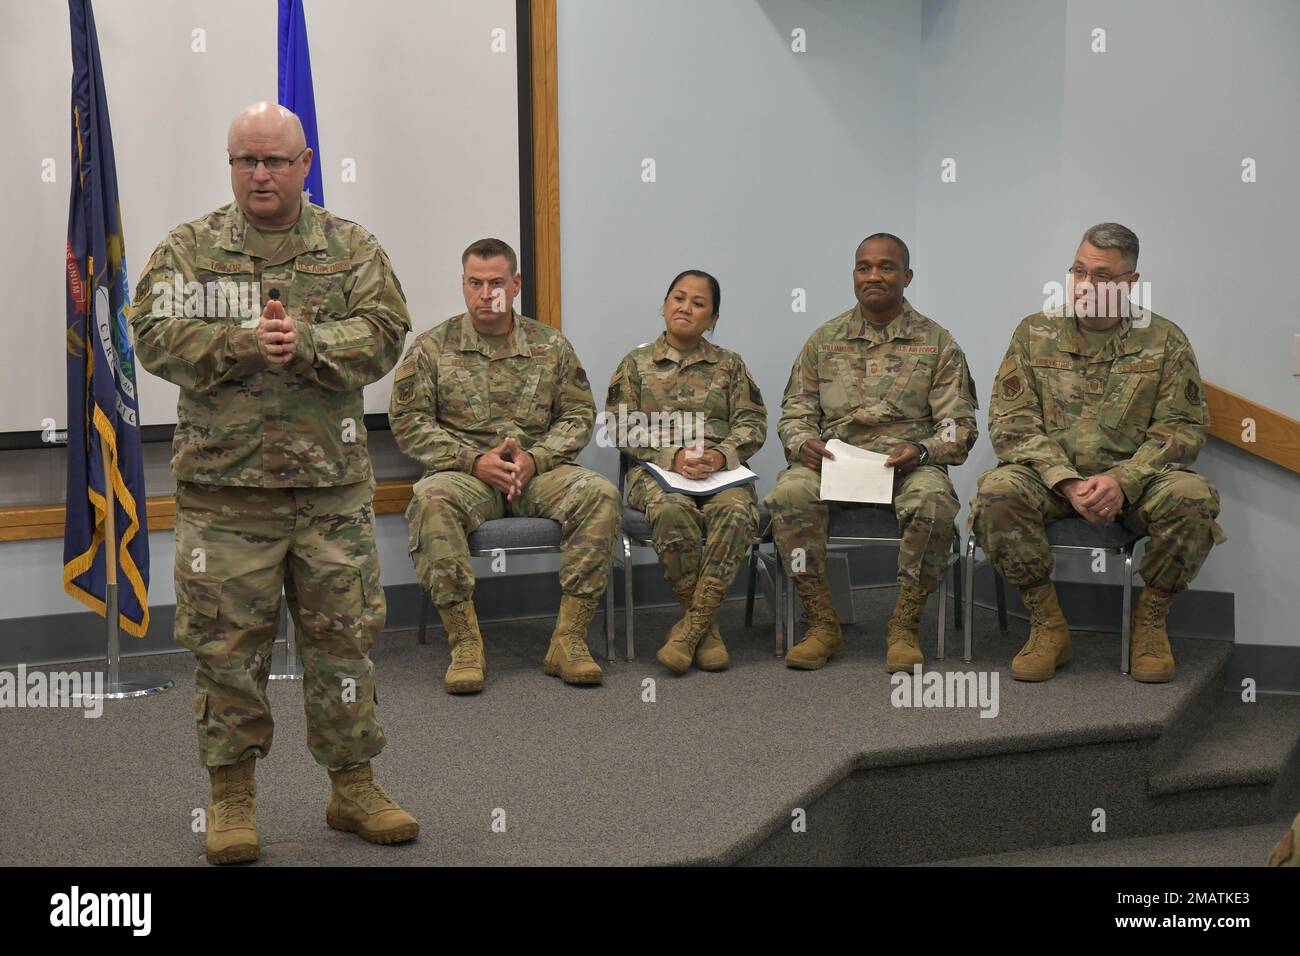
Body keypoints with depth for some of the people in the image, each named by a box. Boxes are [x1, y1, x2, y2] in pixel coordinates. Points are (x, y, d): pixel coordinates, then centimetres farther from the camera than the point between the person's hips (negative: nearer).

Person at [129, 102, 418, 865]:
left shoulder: (352, 249, 8)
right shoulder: (188, 249, 6)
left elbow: (383, 334, -4)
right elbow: (156, 336, -6)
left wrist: (308, 343, -20)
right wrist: (242, 344, -20)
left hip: (332, 484, 1)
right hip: (225, 485, -1)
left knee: (346, 634, 7)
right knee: (228, 641, 3)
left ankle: (354, 786, 21)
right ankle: (233, 794, 18)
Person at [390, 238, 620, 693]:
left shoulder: (551, 346, 10)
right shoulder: (431, 347, 5)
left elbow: (578, 415, 9)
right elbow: (408, 421, -1)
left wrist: (536, 458, -10)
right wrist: (473, 460, -13)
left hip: (538, 470, 2)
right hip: (465, 472, -1)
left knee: (600, 494, -28)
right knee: (431, 499, -37)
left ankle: (568, 638, -24)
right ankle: (465, 642, -30)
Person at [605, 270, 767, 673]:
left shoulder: (729, 365, 18)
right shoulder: (636, 364, 14)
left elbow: (752, 422, 9)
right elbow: (623, 429, 4)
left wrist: (721, 455, -13)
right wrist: (673, 456, -12)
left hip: (722, 471, 1)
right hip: (657, 471, -1)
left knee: (736, 512, -35)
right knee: (673, 512, -37)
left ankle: (691, 625, -28)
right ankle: (706, 627, -22)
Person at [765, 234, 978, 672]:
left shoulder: (937, 342, 9)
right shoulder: (823, 340, 15)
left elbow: (960, 425, 6)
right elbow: (794, 413, 14)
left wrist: (922, 450, -15)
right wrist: (803, 443, -10)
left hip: (907, 464, -1)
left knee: (933, 501, -37)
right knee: (789, 493, -32)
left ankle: (904, 628, -20)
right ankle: (823, 626, -20)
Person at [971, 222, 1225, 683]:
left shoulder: (1166, 342, 4)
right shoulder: (1034, 334, 5)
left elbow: (1183, 428, -2)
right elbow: (1012, 423, -2)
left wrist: (1123, 480, -20)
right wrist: (1067, 482, -18)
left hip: (1135, 478, 0)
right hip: (1052, 476, 0)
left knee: (1191, 498, -32)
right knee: (998, 492, -32)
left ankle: (1150, 620, -8)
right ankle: (1048, 625, -14)